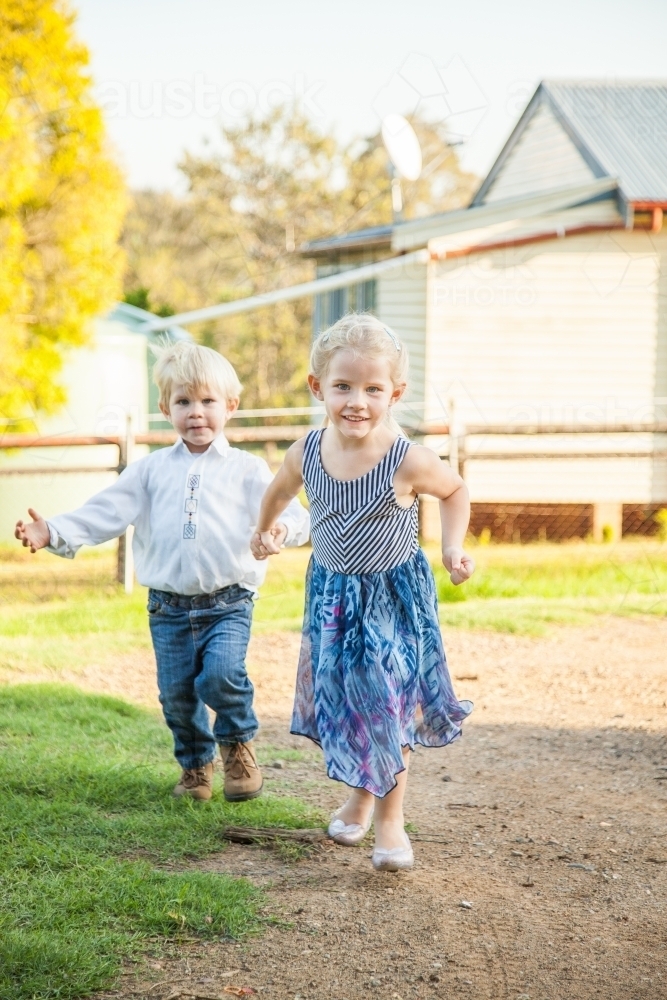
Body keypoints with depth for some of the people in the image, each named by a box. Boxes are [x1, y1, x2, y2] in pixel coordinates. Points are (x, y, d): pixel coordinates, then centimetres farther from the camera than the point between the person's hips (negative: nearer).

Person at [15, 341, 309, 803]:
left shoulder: (247, 469, 1)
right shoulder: (151, 470, 9)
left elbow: (288, 510, -10)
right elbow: (104, 513, 3)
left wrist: (284, 528, -35)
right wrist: (52, 531, -11)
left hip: (228, 604, -3)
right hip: (169, 608, 3)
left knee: (222, 674, -22)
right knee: (176, 693, 6)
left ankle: (238, 743, 8)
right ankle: (196, 761, 32)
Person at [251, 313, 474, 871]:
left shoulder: (408, 461, -23)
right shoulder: (307, 453, -13)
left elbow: (456, 491, -1)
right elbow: (281, 490, 12)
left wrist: (453, 547, -13)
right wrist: (265, 531, 27)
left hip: (394, 598, -3)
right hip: (332, 594, 3)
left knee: (389, 705, -1)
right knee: (340, 697, 13)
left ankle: (390, 816, 17)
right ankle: (360, 794, 37)